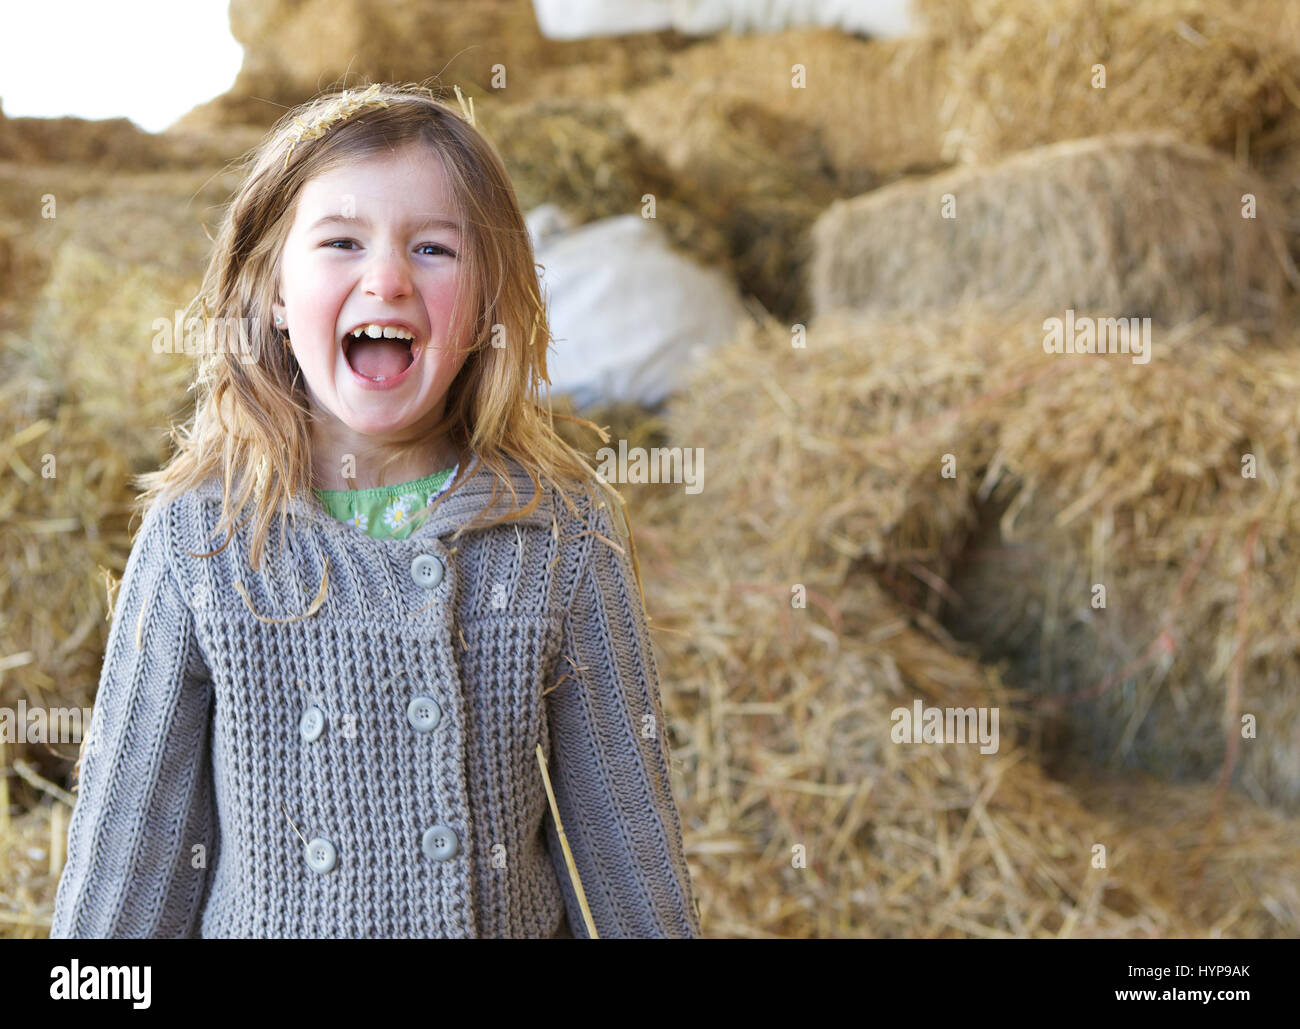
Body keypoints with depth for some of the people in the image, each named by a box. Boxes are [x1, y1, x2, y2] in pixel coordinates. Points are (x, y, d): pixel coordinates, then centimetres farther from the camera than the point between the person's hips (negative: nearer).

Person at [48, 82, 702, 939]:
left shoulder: (566, 537, -11)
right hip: (261, 918, 0)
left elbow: (621, 813, -4)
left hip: (511, 919, 1)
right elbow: (132, 823, -6)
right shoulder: (197, 538, -12)